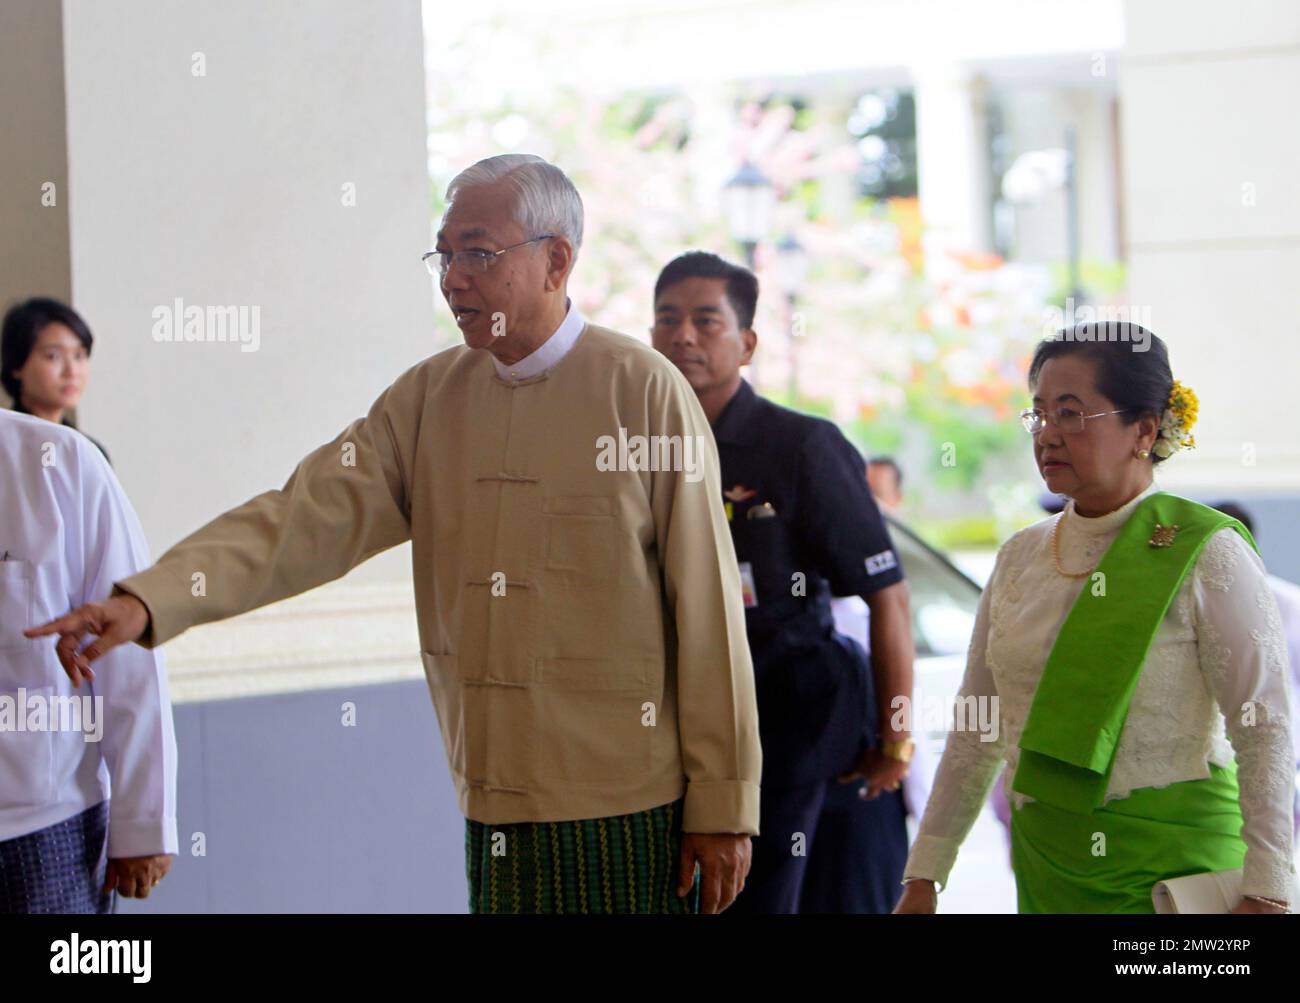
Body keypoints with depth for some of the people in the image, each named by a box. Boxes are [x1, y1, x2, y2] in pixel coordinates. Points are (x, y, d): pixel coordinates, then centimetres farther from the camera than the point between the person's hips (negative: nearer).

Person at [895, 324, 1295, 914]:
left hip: (1174, 866, -5)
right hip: (1044, 863, 5)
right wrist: (923, 877, 9)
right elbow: (976, 731, 12)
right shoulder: (1020, 558, 8)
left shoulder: (1208, 555, -9)